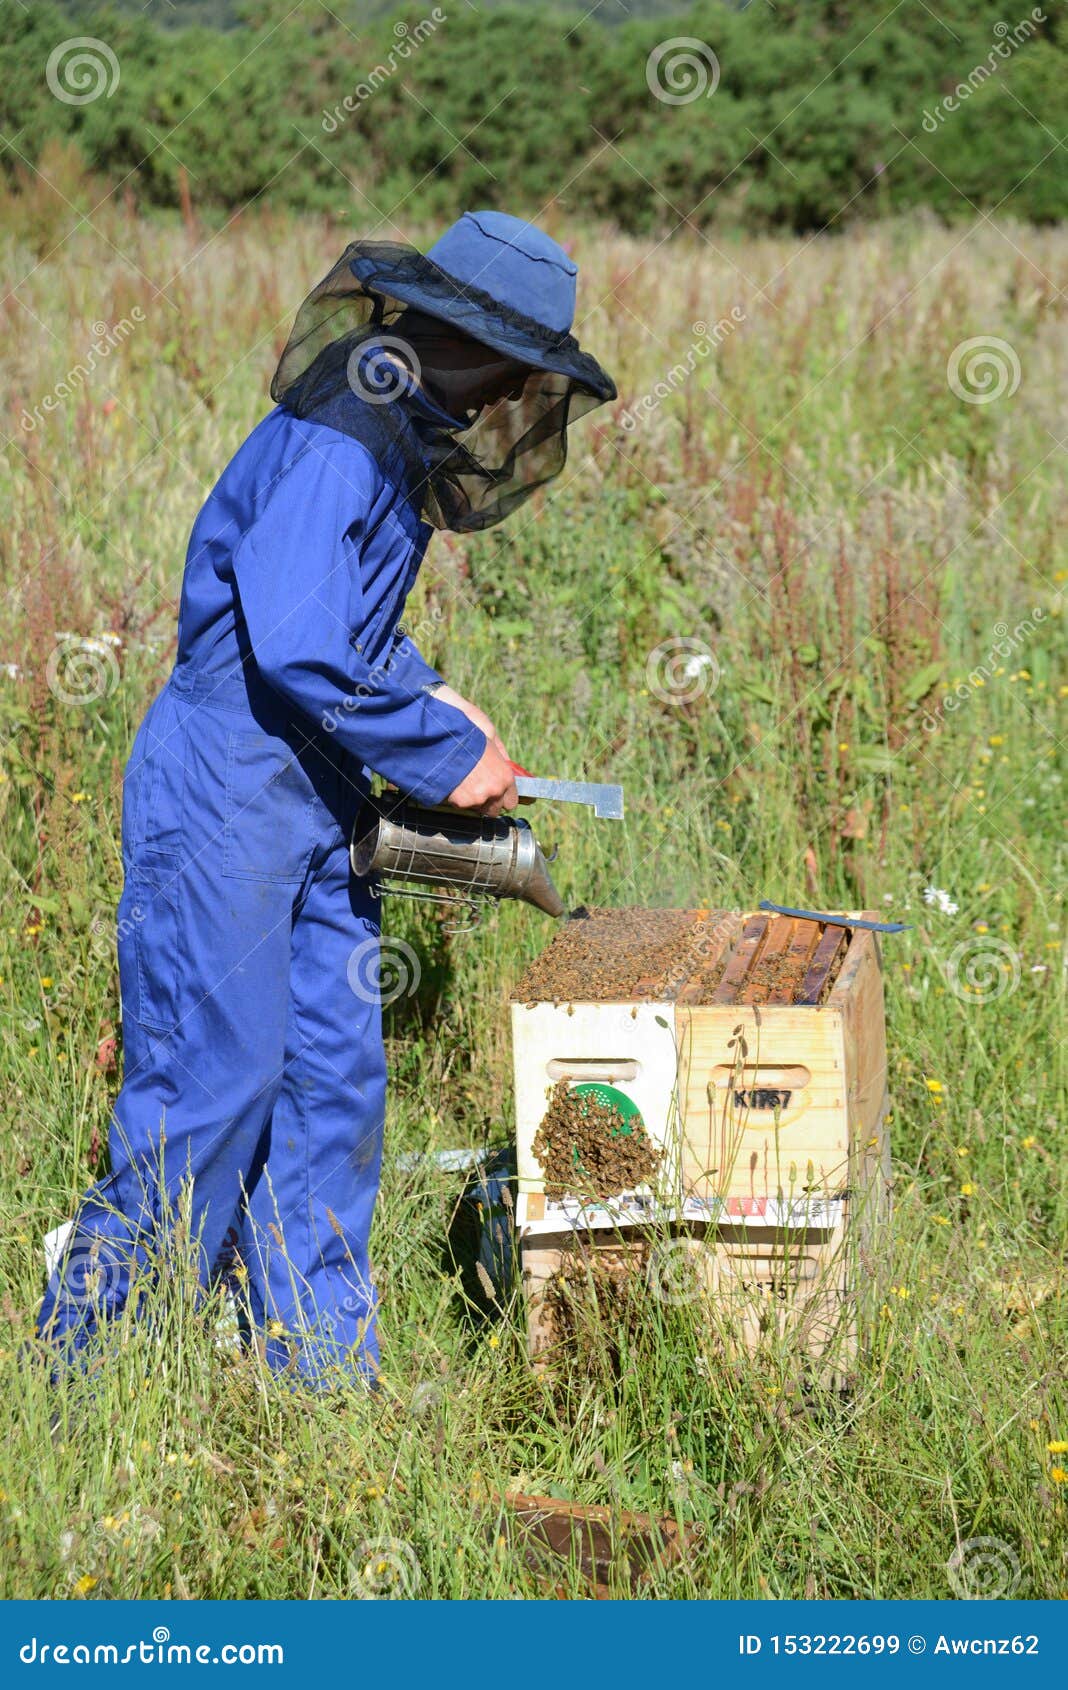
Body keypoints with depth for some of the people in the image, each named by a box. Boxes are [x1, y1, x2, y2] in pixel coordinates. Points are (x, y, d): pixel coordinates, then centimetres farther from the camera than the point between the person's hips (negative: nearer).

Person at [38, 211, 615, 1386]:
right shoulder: (334, 441, -21)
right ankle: (83, 1360, 7)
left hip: (320, 803, 9)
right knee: (213, 1080, -6)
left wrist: (427, 695, 8)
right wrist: (448, 753, -16)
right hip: (223, 795, -9)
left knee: (334, 1078, 8)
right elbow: (298, 654, -26)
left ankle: (323, 1368, 15)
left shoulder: (398, 436, 10)